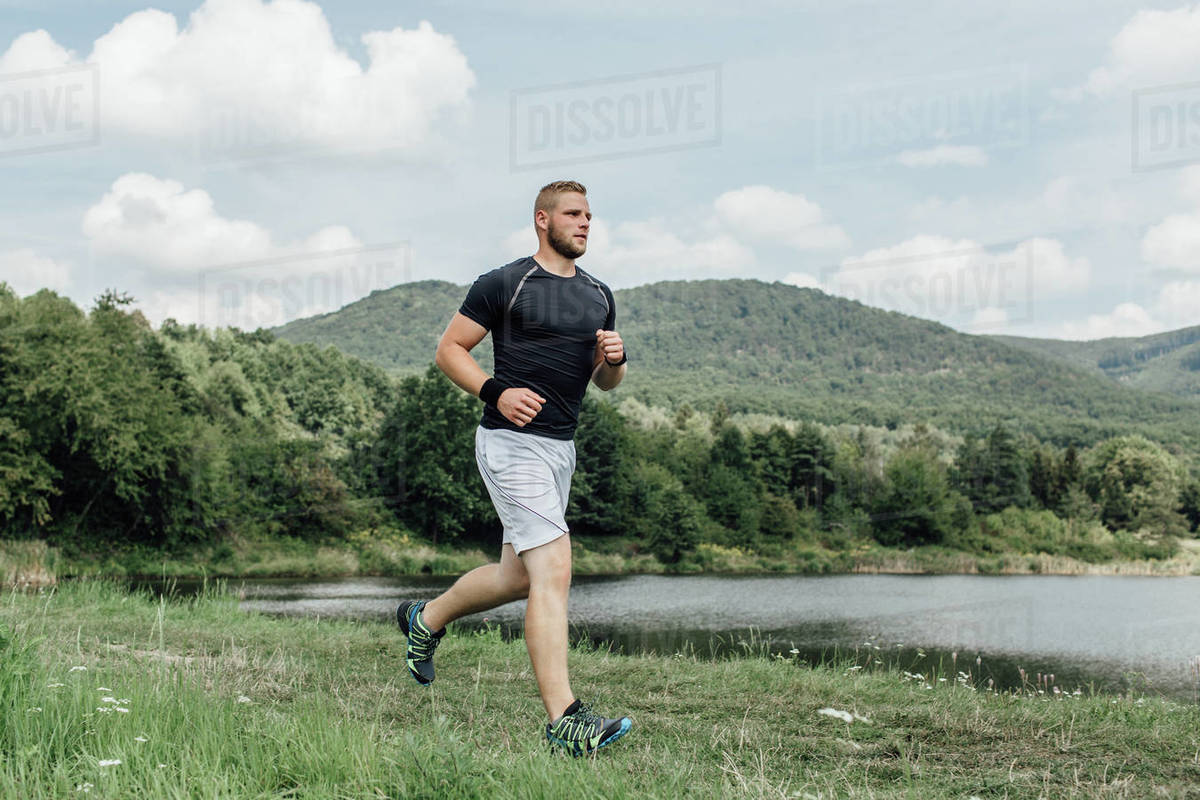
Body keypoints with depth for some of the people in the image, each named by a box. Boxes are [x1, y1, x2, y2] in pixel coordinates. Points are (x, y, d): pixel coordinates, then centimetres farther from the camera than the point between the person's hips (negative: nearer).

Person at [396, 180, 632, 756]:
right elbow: (450, 348, -2)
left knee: (519, 576, 16)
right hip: (512, 442, -8)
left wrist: (613, 358, -2)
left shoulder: (599, 297, 15)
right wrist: (495, 392, -17)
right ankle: (564, 721, -18)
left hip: (561, 447, 8)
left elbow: (605, 382, 22)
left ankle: (426, 619, 41)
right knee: (553, 570, -17)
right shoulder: (503, 284, -5)